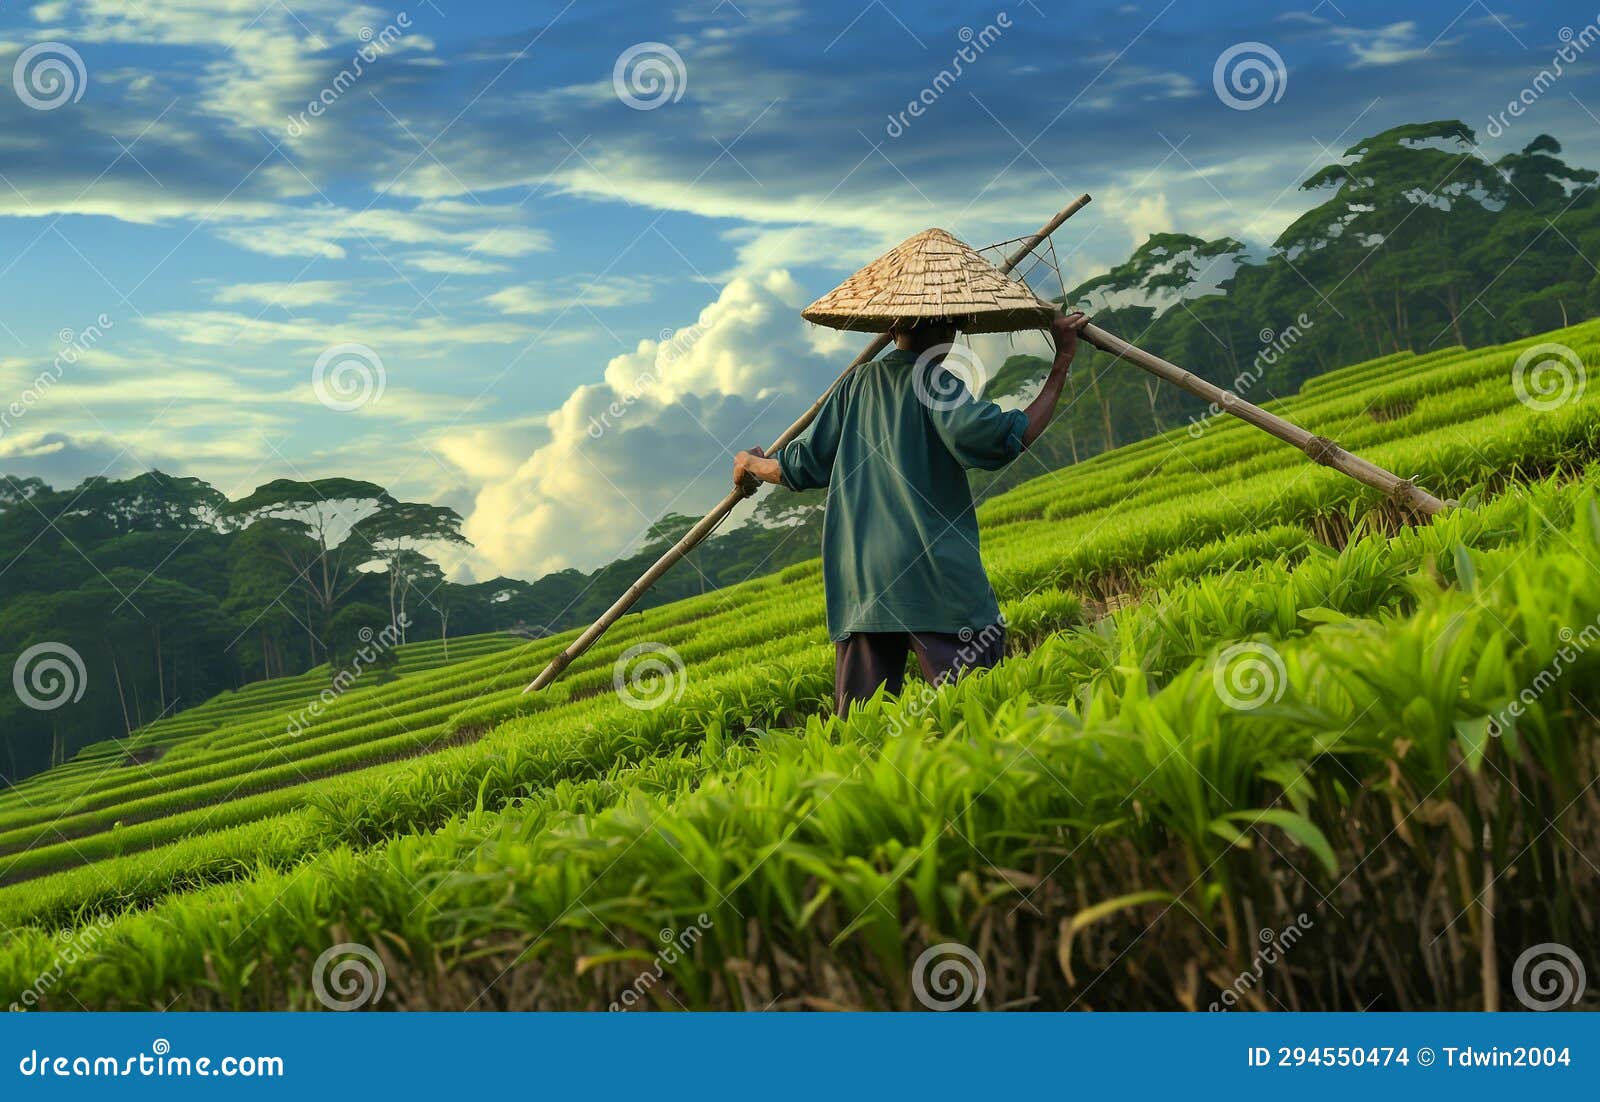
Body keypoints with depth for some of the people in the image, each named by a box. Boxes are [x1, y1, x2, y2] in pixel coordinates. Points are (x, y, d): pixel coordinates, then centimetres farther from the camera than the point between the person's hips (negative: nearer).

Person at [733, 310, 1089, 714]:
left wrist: (750, 465, 41)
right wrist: (1062, 362, -13)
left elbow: (802, 467, 19)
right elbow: (990, 439, -18)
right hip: (937, 577, -6)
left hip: (858, 585, 6)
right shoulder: (933, 379, -1)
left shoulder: (857, 382, 16)